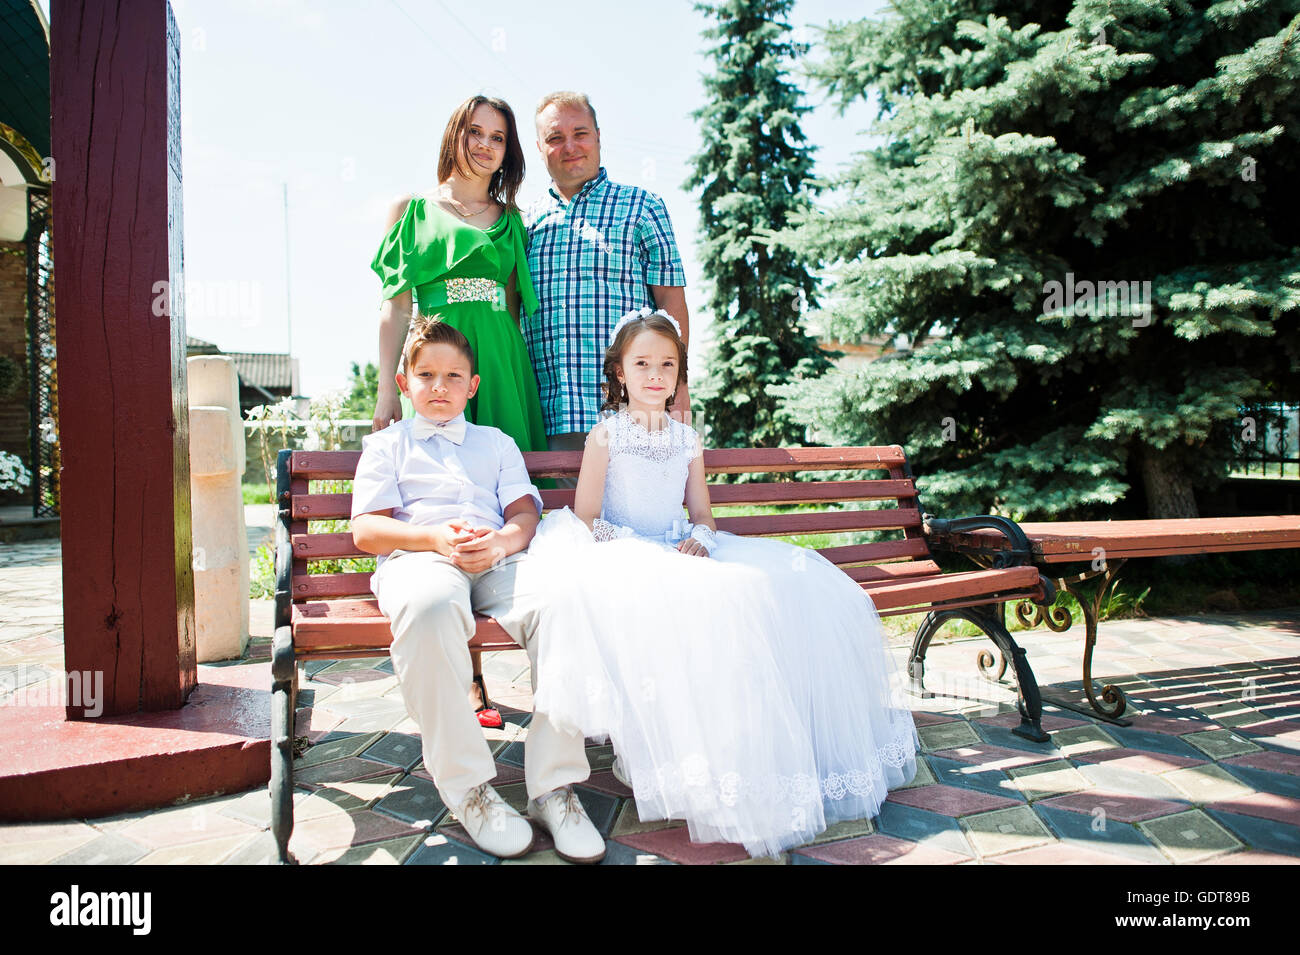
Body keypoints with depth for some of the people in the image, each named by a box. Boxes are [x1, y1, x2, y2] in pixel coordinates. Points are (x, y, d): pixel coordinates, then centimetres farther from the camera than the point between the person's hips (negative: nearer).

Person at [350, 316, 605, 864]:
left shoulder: (497, 442, 29)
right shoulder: (387, 445, 21)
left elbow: (525, 513, 14)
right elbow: (365, 530, 7)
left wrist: (500, 540, -11)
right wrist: (436, 537, -12)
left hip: (498, 559, 2)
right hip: (418, 558, -2)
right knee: (429, 607, -41)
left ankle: (553, 786, -23)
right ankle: (466, 785, -27)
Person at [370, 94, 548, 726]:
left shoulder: (512, 221, 20)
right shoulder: (413, 209, 14)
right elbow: (395, 305, 8)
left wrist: (526, 382, 8)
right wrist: (387, 389, -1)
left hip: (504, 368, 2)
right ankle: (467, 679, -2)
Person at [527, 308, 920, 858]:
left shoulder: (686, 440, 16)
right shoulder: (606, 435, 2)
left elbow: (702, 513, 17)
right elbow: (584, 518, -3)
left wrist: (699, 540, -7)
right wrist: (626, 554, -17)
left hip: (681, 554, 5)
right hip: (624, 559, -5)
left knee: (803, 584, -13)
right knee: (695, 604, -39)